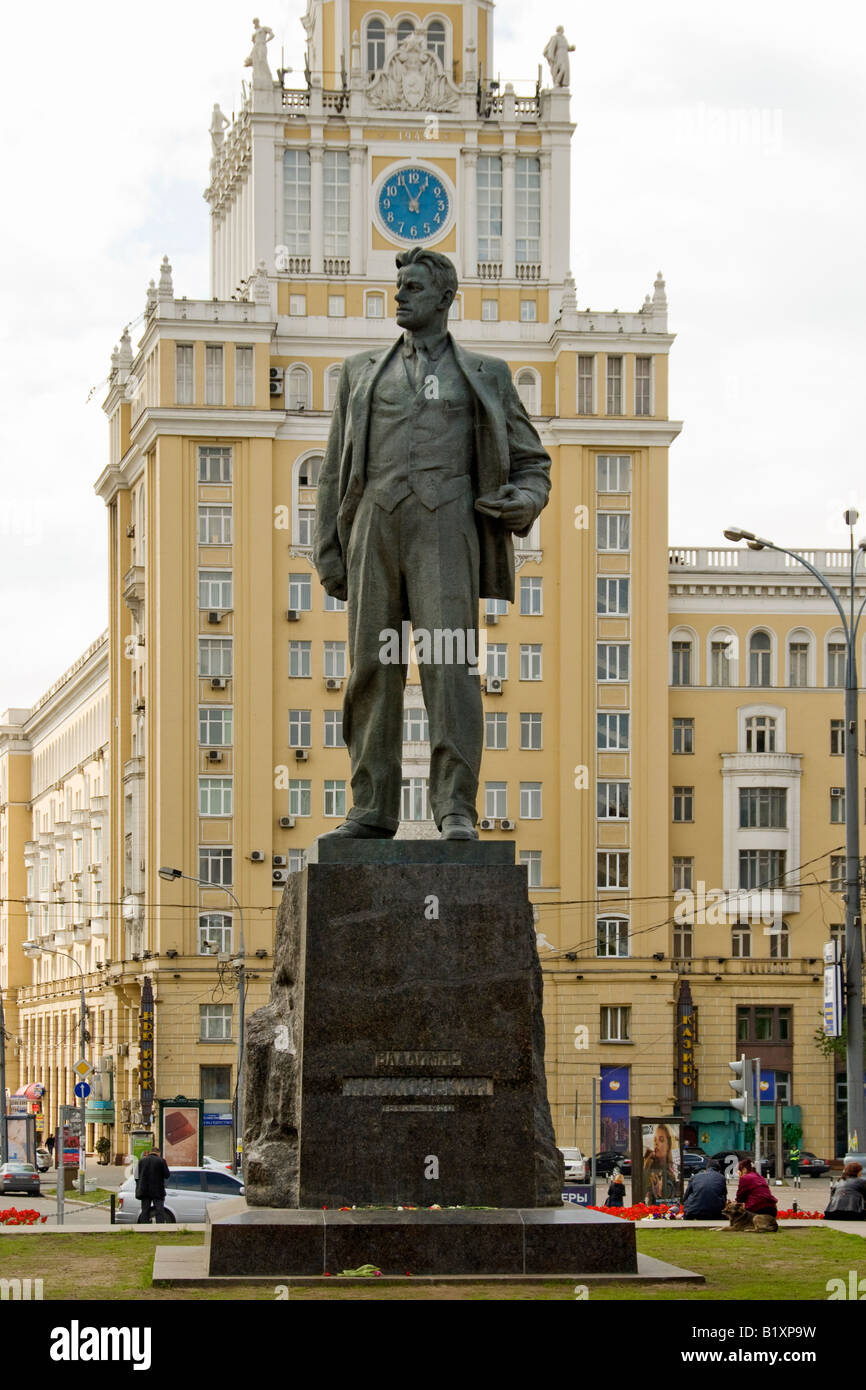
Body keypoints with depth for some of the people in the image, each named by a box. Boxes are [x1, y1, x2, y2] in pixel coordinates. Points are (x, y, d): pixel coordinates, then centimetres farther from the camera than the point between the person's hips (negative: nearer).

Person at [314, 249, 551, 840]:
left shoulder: (484, 376, 15)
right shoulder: (363, 372, 20)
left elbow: (531, 462, 17)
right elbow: (337, 469, 18)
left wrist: (526, 501, -8)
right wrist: (328, 553, 8)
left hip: (445, 529, -3)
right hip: (376, 526, 3)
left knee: (449, 661, -16)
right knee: (374, 666, -1)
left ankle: (456, 811, -17)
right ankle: (374, 810, 5)